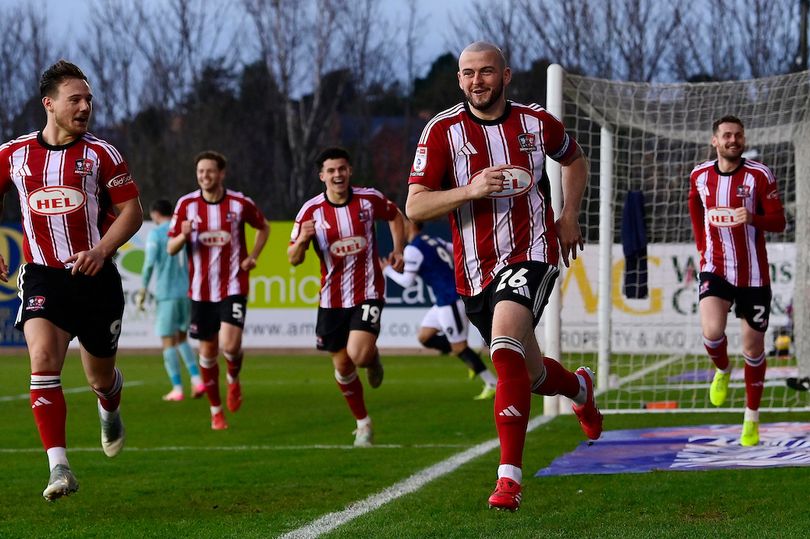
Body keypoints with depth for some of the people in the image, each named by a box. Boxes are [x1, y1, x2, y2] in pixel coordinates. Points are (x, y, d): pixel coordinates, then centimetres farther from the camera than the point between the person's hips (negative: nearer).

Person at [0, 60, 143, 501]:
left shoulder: (101, 155, -1)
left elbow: (131, 211, 1)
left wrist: (101, 250, -15)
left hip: (96, 279, 0)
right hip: (42, 278, 0)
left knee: (101, 378, 12)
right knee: (43, 359, -24)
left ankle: (109, 411, 52)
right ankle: (59, 468, -25)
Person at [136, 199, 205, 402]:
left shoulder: (155, 234, -4)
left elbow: (150, 263, -14)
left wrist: (142, 291, -7)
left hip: (167, 294, -5)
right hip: (188, 292, 5)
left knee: (168, 341, 2)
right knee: (181, 338, 18)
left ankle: (177, 389, -1)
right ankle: (197, 380, 2)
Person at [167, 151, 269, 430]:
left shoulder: (240, 203, -4)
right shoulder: (186, 204, -1)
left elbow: (264, 227, 15)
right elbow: (171, 248, 0)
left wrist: (252, 257, 2)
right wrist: (183, 235, -21)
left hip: (233, 287, -2)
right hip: (201, 289, 2)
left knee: (230, 345, -19)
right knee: (207, 350, 6)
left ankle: (233, 379, 16)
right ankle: (216, 410, 21)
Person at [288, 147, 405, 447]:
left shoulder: (369, 199, -7)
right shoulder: (311, 211, -7)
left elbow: (395, 216, 16)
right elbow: (294, 259, -4)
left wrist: (398, 250, 4)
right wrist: (302, 240, -25)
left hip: (368, 293, -2)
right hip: (332, 298, 2)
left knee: (359, 355, -22)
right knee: (342, 366, 7)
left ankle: (373, 358, 17)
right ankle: (363, 423, 27)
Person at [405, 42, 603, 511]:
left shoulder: (537, 122, 2)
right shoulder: (442, 131, -3)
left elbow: (575, 160, 24)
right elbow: (414, 207, -8)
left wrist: (570, 216, 11)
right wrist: (470, 190, -23)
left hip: (531, 255, -2)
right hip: (476, 270, 2)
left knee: (505, 346, -28)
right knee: (531, 375, 14)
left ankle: (510, 477, -27)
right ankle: (580, 387, 53)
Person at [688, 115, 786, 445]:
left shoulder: (760, 176, -9)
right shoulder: (699, 176, 0)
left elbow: (779, 221, -8)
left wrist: (753, 218, -28)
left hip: (753, 275, -1)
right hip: (715, 269, 1)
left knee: (753, 349, 6)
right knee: (712, 332, -23)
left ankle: (752, 419, 24)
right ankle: (722, 370, 14)